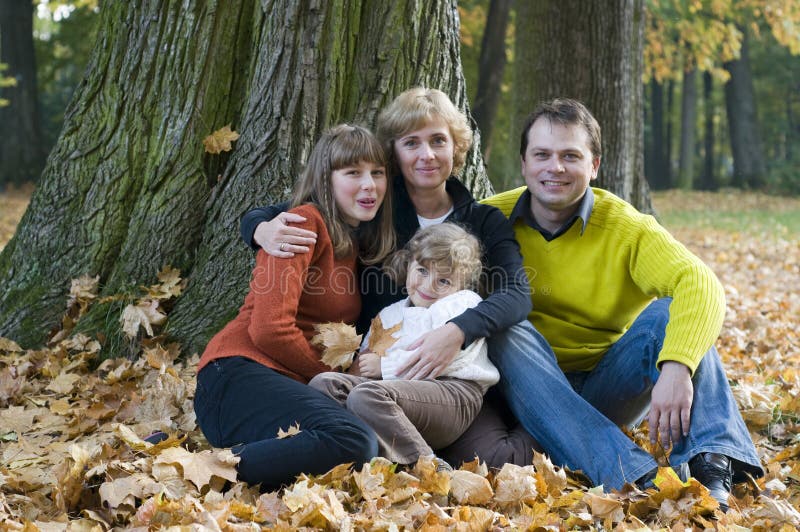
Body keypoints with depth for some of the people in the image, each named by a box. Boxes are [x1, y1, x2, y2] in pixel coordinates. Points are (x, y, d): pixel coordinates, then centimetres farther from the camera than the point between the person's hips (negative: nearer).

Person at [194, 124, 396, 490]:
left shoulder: (357, 246, 24)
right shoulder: (306, 222, -3)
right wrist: (331, 377, -3)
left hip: (288, 386, 9)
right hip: (241, 373, -9)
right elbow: (269, 328, -12)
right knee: (354, 442, -34)